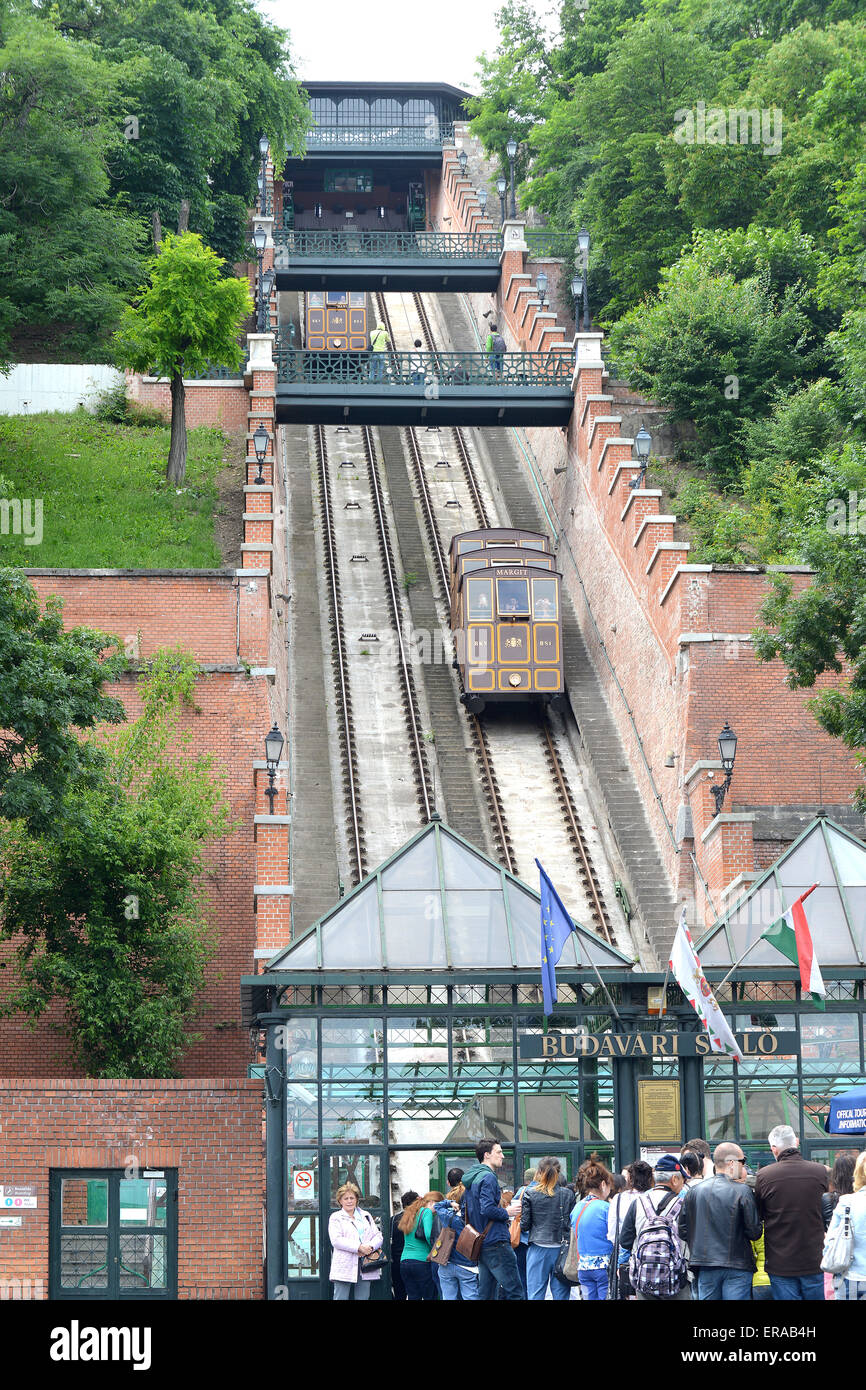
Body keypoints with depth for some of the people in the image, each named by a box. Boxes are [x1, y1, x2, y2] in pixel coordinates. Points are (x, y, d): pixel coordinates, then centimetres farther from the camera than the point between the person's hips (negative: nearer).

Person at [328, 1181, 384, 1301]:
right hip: (344, 1267, -4)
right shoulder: (336, 1217, 6)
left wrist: (370, 1247, -10)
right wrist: (359, 1247, -17)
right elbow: (336, 1240, -8)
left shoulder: (366, 1215, 20)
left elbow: (378, 1236, 13)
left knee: (363, 1297, 3)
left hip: (365, 1265, 4)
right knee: (341, 1298, -6)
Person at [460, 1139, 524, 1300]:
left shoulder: (472, 1178, 18)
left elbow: (464, 1212, 22)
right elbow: (488, 1209, -24)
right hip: (496, 1243, -10)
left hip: (481, 1247, 10)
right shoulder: (488, 1177, -13)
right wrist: (507, 1213, -9)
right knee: (515, 1292, -9)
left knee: (485, 1294, 11)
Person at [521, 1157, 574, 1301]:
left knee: (535, 1295, 3)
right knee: (561, 1294, 5)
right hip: (561, 1249, 1)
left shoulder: (530, 1194, -5)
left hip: (538, 1248, -1)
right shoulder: (568, 1194, 0)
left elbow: (525, 1224, -4)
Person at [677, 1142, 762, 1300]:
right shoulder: (741, 1191, -10)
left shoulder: (693, 1192, 4)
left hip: (705, 1267, 4)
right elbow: (754, 1232, -10)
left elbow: (682, 1232, 7)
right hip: (737, 1267, -4)